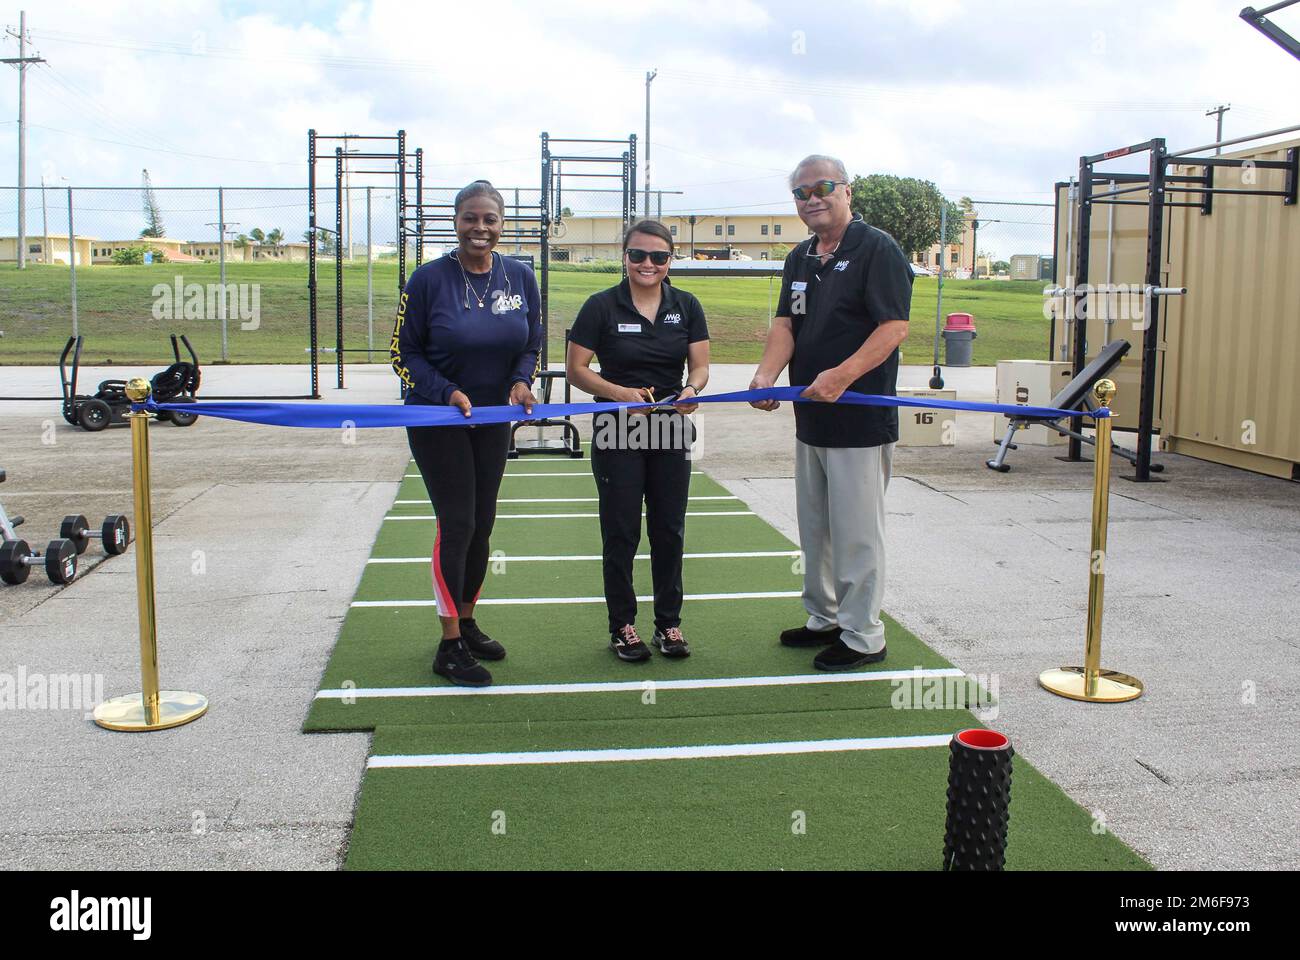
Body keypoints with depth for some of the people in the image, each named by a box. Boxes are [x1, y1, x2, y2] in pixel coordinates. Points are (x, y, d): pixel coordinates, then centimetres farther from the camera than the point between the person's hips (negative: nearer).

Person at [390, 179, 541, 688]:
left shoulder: (520, 276, 0)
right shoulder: (429, 278, -12)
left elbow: (532, 343, 9)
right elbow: (405, 352, -8)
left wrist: (521, 381, -11)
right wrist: (446, 392, -22)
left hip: (493, 419, 5)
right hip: (435, 418, -4)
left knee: (482, 525, 9)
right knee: (457, 523, -9)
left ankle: (467, 623, 27)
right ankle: (450, 645, -1)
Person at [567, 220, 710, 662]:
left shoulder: (686, 306, 4)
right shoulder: (602, 306, -6)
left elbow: (700, 364, 3)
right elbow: (576, 369, -6)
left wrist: (692, 389, -20)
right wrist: (620, 393, -22)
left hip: (671, 432, 3)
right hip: (617, 434, -3)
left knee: (669, 531, 9)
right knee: (621, 533, 3)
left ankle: (668, 623, 22)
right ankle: (622, 627, 16)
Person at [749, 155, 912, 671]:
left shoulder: (878, 249, -9)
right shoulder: (799, 258, 15)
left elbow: (895, 326, -17)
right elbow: (786, 323, 6)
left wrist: (842, 375, -28)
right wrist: (767, 374, -13)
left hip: (861, 421, -8)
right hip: (810, 417, 8)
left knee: (856, 533, -2)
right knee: (814, 529, 17)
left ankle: (863, 636, 10)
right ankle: (824, 618, 32)